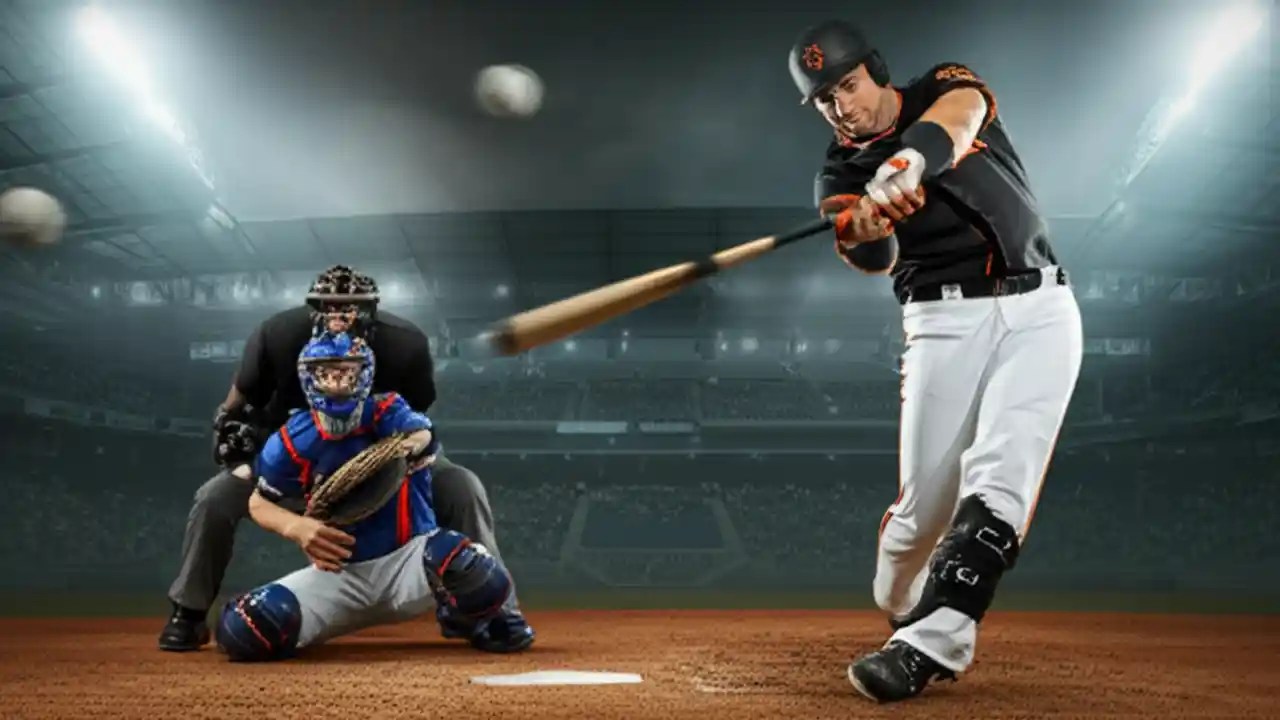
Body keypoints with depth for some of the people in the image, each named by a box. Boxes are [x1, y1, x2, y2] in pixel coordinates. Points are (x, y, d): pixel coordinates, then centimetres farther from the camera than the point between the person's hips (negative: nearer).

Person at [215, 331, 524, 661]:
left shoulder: (385, 412, -12)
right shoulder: (294, 440, -6)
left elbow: (422, 434, -33)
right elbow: (259, 502, 6)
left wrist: (413, 444, -60)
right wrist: (296, 527, -17)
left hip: (408, 557, -2)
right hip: (338, 574, 2)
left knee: (483, 583, -36)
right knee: (244, 631, -20)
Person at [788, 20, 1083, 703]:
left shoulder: (941, 88, 6)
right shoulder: (842, 173, 5)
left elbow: (960, 111, -21)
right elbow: (873, 257, -16)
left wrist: (912, 157, -44)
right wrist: (860, 233, -42)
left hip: (1039, 309, -1)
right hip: (947, 321, 1)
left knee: (999, 478, -17)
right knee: (925, 498, -2)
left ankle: (928, 645, -22)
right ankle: (899, 611, 25)